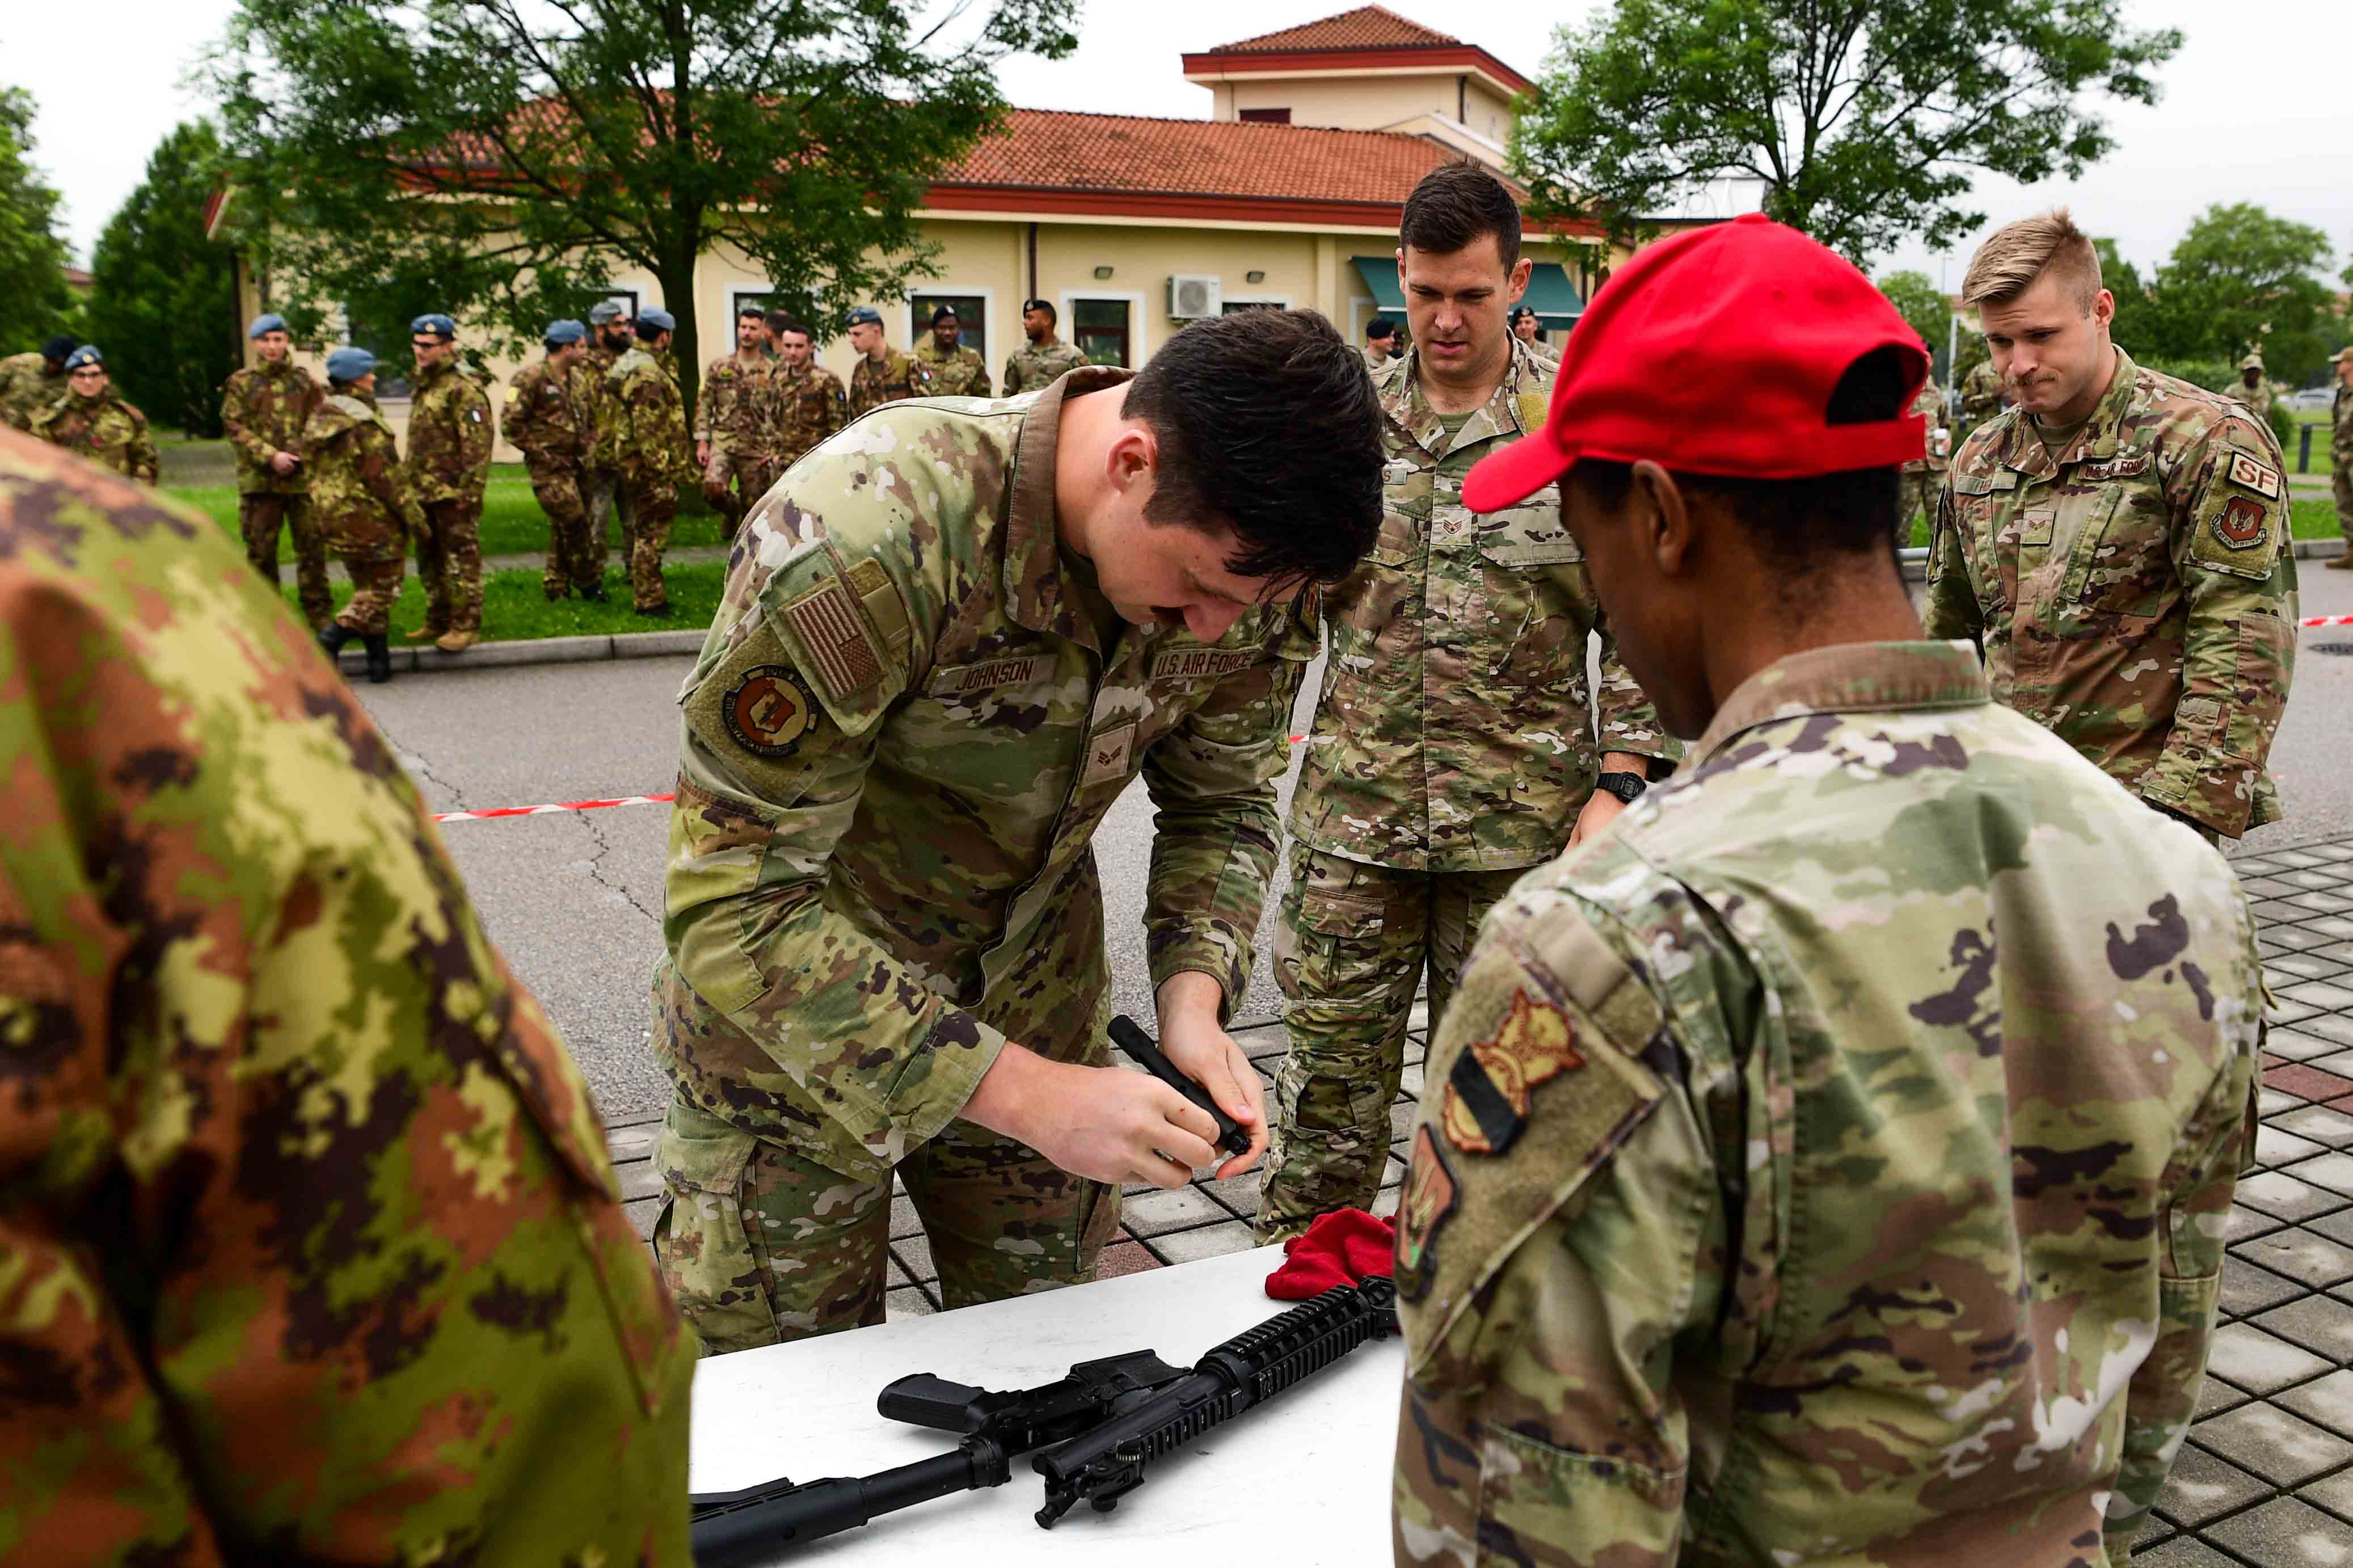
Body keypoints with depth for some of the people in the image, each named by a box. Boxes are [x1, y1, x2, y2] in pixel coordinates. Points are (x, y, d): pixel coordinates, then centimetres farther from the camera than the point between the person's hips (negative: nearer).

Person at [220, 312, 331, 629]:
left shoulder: (306, 382, 9)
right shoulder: (241, 383, 5)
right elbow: (235, 427, -2)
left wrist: (304, 456, -8)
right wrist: (270, 456, -13)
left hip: (303, 478, 0)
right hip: (258, 480, 0)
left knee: (311, 549, 3)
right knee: (260, 552, 5)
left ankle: (320, 615, 11)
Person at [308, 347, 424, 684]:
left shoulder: (320, 417, 7)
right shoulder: (364, 424, -18)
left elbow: (315, 468, 14)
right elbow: (386, 476, -19)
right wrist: (414, 515, -12)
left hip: (333, 515, 9)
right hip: (371, 517, -8)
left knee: (366, 586, 17)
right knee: (383, 586, 3)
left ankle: (379, 663, 17)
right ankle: (331, 638, -10)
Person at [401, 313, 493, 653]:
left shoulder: (463, 390, -11)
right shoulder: (422, 388, 18)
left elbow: (477, 445, -16)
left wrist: (470, 491, -20)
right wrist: (408, 480, 24)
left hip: (453, 493, -9)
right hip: (423, 493, 10)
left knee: (461, 559, -5)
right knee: (430, 561, 15)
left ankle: (465, 627, -2)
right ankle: (438, 622, 24)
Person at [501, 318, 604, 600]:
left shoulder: (576, 379, 13)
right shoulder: (531, 378, -13)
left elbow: (590, 418, 25)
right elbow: (510, 423, -15)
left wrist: (589, 447, 12)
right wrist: (539, 451, -14)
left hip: (576, 463, 8)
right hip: (550, 466, -8)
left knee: (564, 528, 11)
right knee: (573, 521, -13)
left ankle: (556, 586, 21)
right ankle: (589, 581, 0)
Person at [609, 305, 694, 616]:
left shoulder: (630, 363, 15)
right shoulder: (648, 373, -19)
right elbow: (648, 428, -24)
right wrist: (661, 469, -23)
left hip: (634, 462, 11)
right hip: (651, 464, -11)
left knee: (646, 529, 19)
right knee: (652, 532, -5)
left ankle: (647, 592, 28)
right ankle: (649, 600, 0)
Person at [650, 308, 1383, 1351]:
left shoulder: (1247, 562, -16)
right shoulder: (861, 538, -35)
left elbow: (1223, 808, -1)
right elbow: (736, 904, -32)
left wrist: (1193, 995, -20)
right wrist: (1024, 1095, -35)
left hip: (1038, 1013, 4)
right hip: (790, 1028, -4)